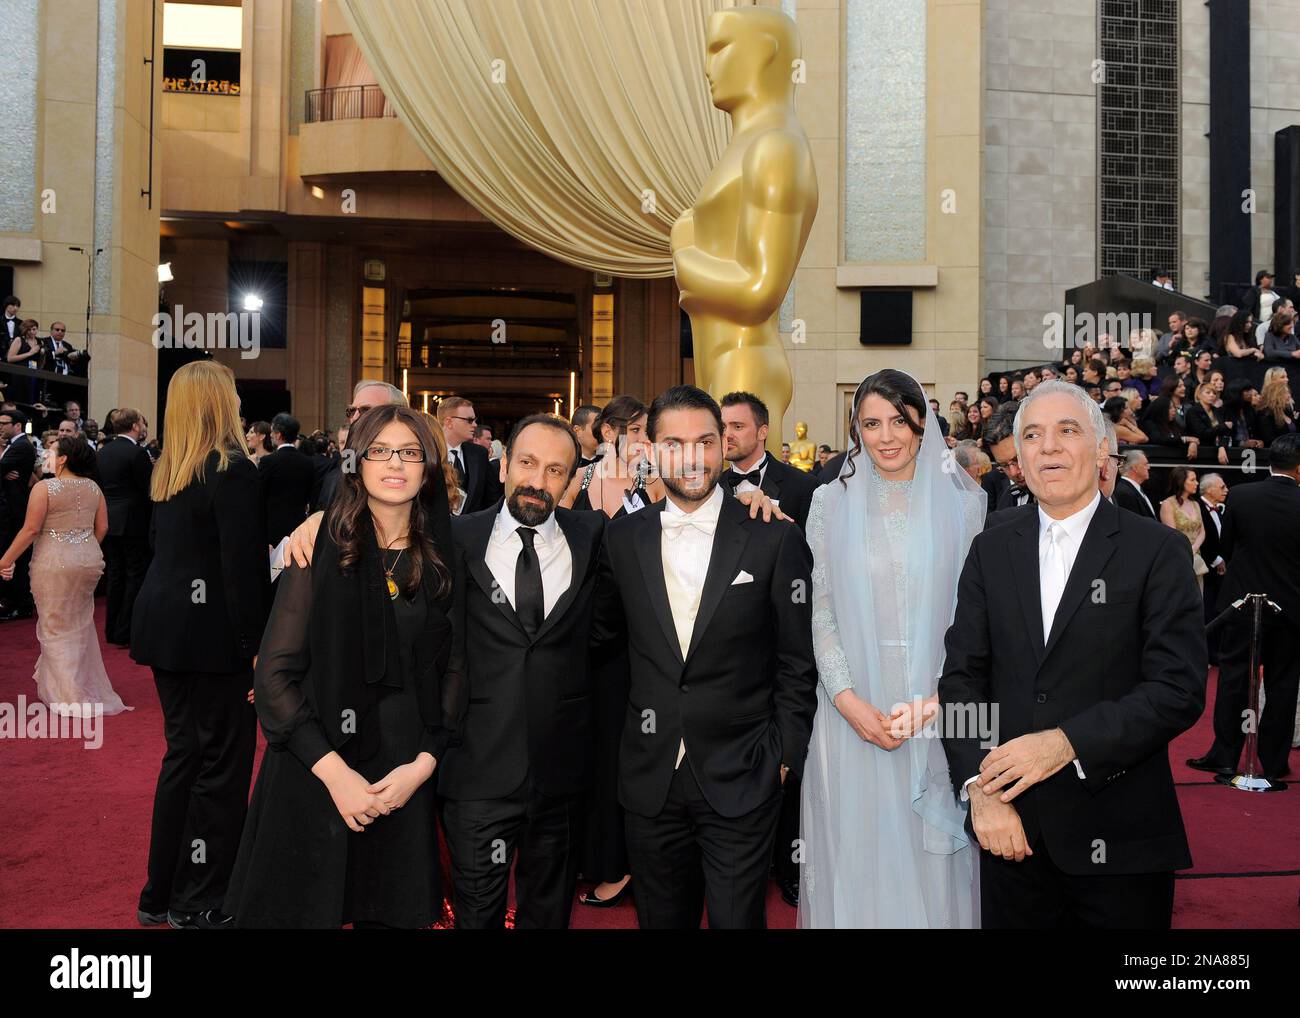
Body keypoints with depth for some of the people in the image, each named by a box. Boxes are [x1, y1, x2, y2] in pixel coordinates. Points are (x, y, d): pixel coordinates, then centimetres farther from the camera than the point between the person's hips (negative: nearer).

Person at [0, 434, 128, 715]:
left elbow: (31, 530, -13)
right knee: (80, 624, 19)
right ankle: (87, 687, 29)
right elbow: (102, 528, 8)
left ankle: (70, 697, 4)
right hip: (89, 562, 5)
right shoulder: (94, 488, 5)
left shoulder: (44, 488, -11)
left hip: (54, 563, -5)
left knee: (55, 628, 5)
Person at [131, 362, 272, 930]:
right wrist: (257, 644, -16)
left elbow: (168, 550, 14)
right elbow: (243, 568, -19)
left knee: (183, 754, 17)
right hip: (210, 632, -9)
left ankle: (162, 893, 27)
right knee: (221, 761, 2)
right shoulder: (233, 471, -15)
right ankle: (199, 904, 11)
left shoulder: (167, 472, 11)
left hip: (165, 624, 9)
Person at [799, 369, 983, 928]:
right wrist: (849, 702, -12)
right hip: (852, 709, 0)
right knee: (857, 853, 9)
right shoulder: (831, 502, 3)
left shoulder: (963, 502, 1)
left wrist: (938, 700, -13)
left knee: (933, 855, 9)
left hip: (937, 711, 0)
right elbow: (821, 611, 0)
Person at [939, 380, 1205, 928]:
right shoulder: (990, 551, 6)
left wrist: (1066, 743, -19)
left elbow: (1178, 688, -11)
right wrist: (980, 786, -11)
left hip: (1118, 837, -2)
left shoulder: (1157, 550, -4)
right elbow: (961, 674, 1)